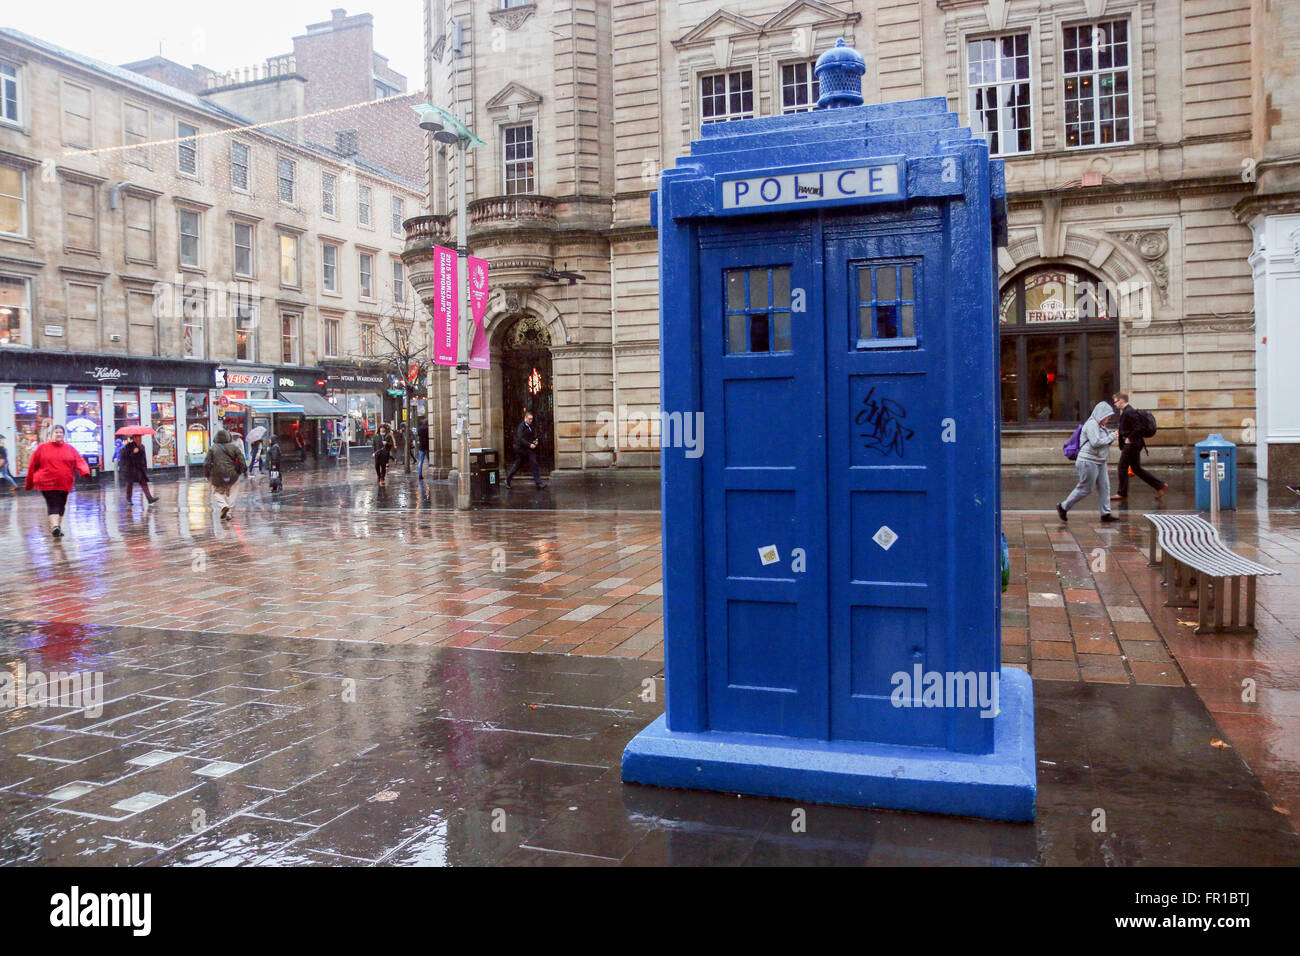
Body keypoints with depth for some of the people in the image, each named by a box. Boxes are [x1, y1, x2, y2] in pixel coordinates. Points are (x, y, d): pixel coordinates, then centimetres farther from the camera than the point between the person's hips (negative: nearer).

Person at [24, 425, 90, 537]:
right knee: (52, 505, -14)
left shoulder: (70, 449, 8)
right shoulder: (42, 448, 4)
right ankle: (55, 526, -24)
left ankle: (58, 528, 19)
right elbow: (32, 466, 8)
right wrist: (29, 483, 10)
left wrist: (85, 472, -24)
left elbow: (80, 461, -2)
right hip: (47, 483, -3)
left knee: (61, 505, 10)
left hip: (64, 483, 3)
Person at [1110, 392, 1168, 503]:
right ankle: (1160, 486, 16)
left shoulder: (1129, 412, -17)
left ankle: (1122, 494, 4)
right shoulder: (1126, 411, 15)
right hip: (1132, 444, 10)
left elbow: (1138, 427, -24)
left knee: (1122, 467, -2)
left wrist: (1129, 438, -16)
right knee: (1136, 468, 13)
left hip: (1131, 444, -10)